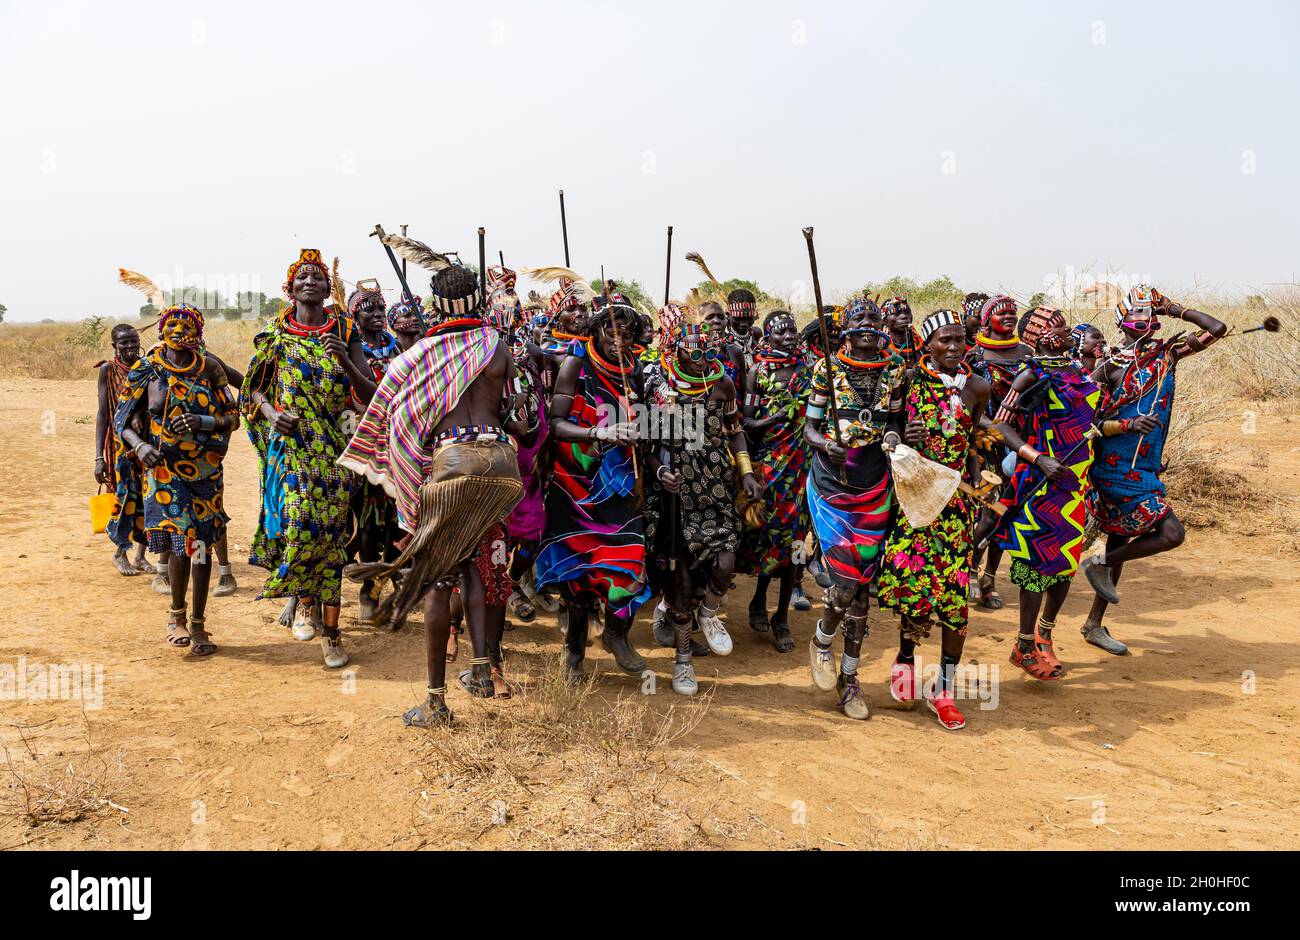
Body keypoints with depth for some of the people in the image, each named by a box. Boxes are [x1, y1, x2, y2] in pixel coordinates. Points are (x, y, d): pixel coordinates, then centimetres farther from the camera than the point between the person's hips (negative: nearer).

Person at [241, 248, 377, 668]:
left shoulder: (345, 332, 4)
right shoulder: (275, 333, 7)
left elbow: (370, 394, -2)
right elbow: (253, 387, 13)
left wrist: (344, 360, -17)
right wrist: (271, 413, -7)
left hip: (334, 445, 0)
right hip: (290, 442, 0)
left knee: (332, 532, -1)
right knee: (300, 518, -17)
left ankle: (331, 632, 7)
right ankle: (306, 601, 11)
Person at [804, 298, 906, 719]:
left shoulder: (894, 371, 4)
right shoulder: (827, 369, -2)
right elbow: (810, 426, 2)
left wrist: (893, 435, -8)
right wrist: (825, 442, -20)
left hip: (874, 490, 3)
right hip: (830, 487, -2)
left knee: (862, 586, 6)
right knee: (846, 580, -12)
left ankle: (849, 677, 19)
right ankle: (821, 642, 20)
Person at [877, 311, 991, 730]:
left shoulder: (976, 387, 7)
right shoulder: (911, 378, 1)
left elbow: (972, 445, 16)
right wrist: (903, 441, -16)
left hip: (955, 498, 2)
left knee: (955, 593, -1)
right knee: (913, 581, -12)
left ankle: (943, 688, 14)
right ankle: (905, 658, 18)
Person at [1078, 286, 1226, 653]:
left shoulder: (1168, 352, 7)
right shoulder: (1110, 366, -9)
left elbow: (1217, 328, 3)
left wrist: (1176, 309, 5)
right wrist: (1127, 424, -25)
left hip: (1145, 467, 7)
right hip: (1118, 468, -7)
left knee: (1121, 541, 13)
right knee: (1172, 533, -15)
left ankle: (1094, 624, 23)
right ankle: (1101, 564, 5)